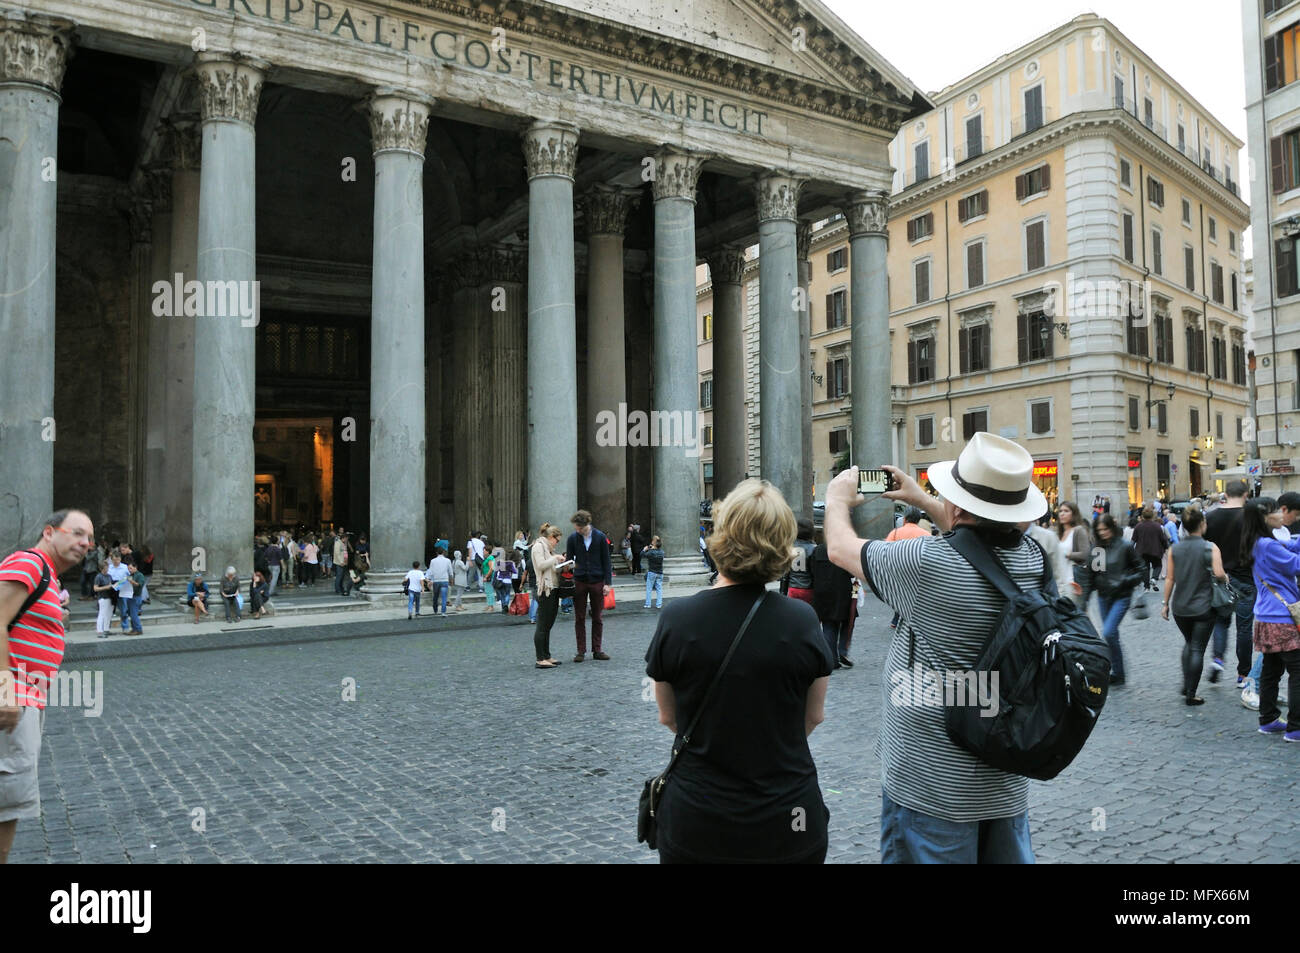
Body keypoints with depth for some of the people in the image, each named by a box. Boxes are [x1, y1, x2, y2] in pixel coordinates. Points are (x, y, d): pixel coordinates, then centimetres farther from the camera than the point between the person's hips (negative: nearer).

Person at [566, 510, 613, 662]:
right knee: (579, 618, 4)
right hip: (579, 582, 1)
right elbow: (569, 559, 7)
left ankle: (597, 650, 13)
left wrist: (607, 582, -3)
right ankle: (581, 651, 11)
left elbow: (606, 561, 1)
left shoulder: (600, 537, -3)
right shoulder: (573, 538, -1)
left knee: (597, 618, 6)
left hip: (597, 581, -1)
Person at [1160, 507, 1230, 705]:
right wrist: (1226, 577, 2)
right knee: (1197, 648, 3)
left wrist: (1166, 603, 8)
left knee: (1189, 643, 23)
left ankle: (1186, 685, 19)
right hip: (1203, 607, -3)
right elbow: (1219, 573, -21)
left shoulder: (1174, 549, 1)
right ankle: (1191, 694, 4)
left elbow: (1169, 578, 2)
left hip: (1179, 608, 4)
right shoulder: (1210, 548, -9)